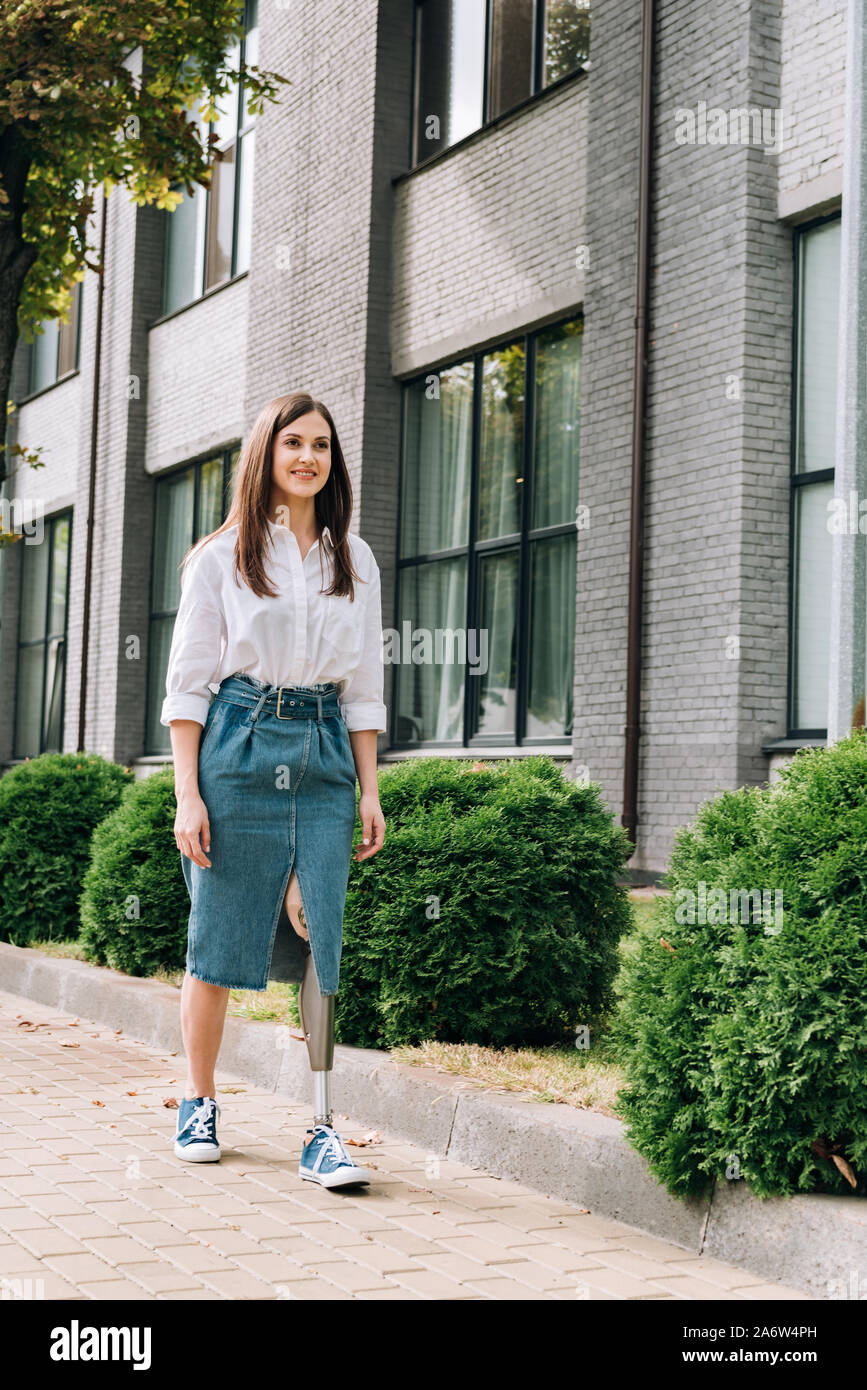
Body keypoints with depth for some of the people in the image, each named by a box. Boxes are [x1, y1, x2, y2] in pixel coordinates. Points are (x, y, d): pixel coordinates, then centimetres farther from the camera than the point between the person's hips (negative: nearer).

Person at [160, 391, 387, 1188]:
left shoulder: (354, 561, 14)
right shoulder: (221, 557, 4)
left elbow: (363, 687, 14)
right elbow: (189, 682, 0)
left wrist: (369, 790, 6)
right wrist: (187, 794, -8)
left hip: (323, 753, 2)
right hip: (237, 746, -2)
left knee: (320, 939, -6)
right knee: (220, 936, 3)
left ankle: (322, 1131, -4)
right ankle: (199, 1103, 20)